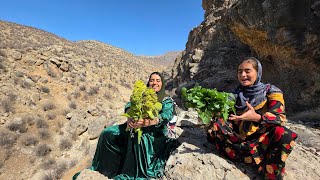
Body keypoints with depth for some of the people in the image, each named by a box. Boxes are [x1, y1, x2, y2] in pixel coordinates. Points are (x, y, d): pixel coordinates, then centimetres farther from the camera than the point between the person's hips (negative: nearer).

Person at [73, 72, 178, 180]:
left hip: (155, 131, -4)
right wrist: (129, 117, -29)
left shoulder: (167, 100, 2)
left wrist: (149, 122, -39)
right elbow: (129, 106, -4)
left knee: (139, 139, -35)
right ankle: (98, 169, 4)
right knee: (107, 134, -11)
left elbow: (167, 115, -18)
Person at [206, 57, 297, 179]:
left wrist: (256, 117, -34)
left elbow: (280, 118, -14)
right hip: (239, 139, 3)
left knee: (283, 134, -32)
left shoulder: (271, 91, -1)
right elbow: (229, 119, 3)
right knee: (214, 126, -21)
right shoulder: (235, 94, 6)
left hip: (261, 139, -3)